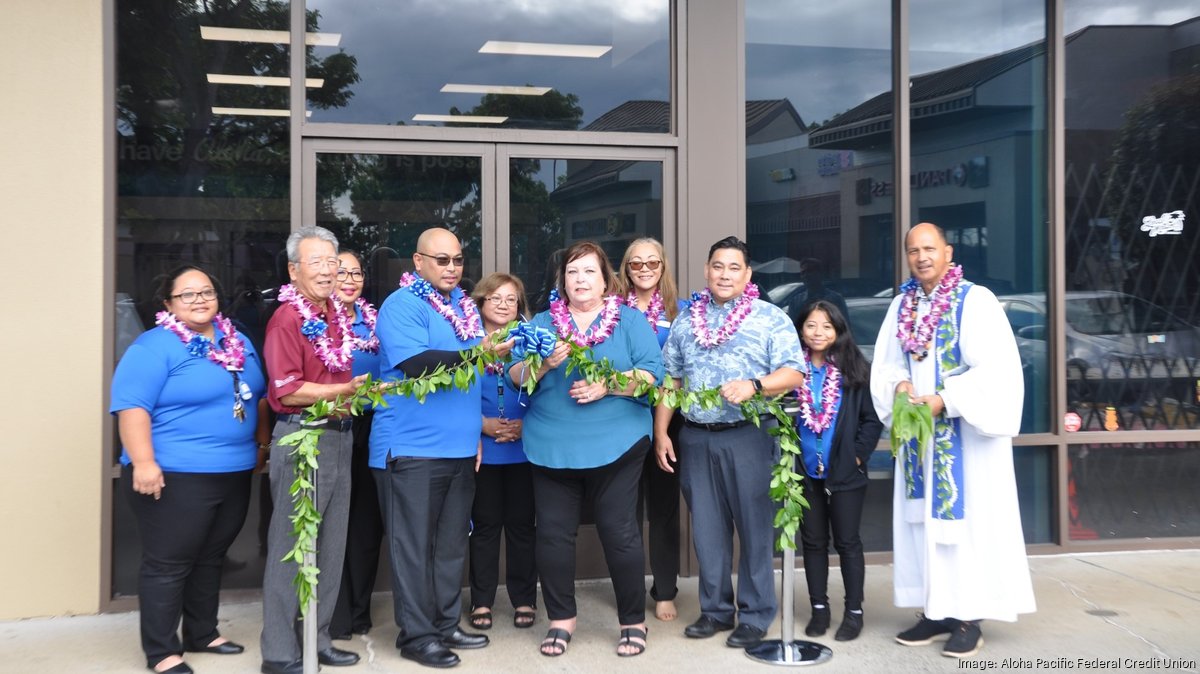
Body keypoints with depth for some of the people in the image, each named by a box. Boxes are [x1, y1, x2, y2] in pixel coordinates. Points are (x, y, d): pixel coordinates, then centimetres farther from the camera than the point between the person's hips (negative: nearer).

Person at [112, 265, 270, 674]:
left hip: (234, 474, 7)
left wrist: (264, 443, 20)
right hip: (176, 476, -7)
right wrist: (143, 463, -26)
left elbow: (258, 396, 23)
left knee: (210, 558, 18)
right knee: (168, 563, 1)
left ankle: (203, 634, 31)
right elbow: (132, 407, -19)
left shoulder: (238, 343, 12)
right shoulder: (154, 346, -11)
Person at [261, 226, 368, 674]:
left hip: (339, 437, 8)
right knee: (292, 547, -1)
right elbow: (286, 391, -18)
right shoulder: (288, 318, -12)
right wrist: (344, 391, -21)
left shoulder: (339, 315, 11)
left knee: (331, 545, 14)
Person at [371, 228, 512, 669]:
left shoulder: (465, 307, 15)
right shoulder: (401, 306, -10)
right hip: (412, 447, -7)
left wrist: (476, 430, 21)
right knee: (414, 545, 0)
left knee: (452, 543, 13)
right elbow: (418, 365, -24)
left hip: (460, 447, 8)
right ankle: (416, 635, 8)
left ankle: (445, 625, 23)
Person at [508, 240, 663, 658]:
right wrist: (544, 364, -18)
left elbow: (652, 372, -6)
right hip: (552, 448, 3)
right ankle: (561, 618, 22)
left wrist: (607, 386, -19)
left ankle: (633, 621, 16)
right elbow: (515, 376, 2)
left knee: (620, 533, 1)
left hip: (615, 446, -2)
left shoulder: (631, 320, 5)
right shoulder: (542, 322, 11)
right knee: (553, 534, 6)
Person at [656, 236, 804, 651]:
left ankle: (755, 616, 12)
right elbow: (669, 379, 14)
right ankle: (715, 610, 21)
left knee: (754, 527, 1)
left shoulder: (771, 318, 1)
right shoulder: (685, 321, 13)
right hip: (695, 438, 4)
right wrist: (661, 433, 8)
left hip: (747, 436, -4)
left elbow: (793, 372, -6)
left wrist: (754, 385, -23)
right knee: (707, 529, 9)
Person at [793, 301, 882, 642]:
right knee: (813, 541, 11)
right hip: (805, 472, 2)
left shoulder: (854, 369, -3)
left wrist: (859, 454, -10)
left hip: (845, 472, -2)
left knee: (848, 541, 6)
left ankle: (854, 611, 15)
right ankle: (819, 607, 21)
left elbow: (872, 418, -2)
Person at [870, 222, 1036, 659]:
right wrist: (899, 385, -11)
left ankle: (969, 617, 6)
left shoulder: (976, 301, -8)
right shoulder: (901, 306, 10)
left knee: (966, 517, -1)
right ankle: (936, 610, 16)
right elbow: (884, 363, 11)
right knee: (923, 520, 8)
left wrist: (944, 400, -21)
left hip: (966, 432, -6)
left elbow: (996, 369, -15)